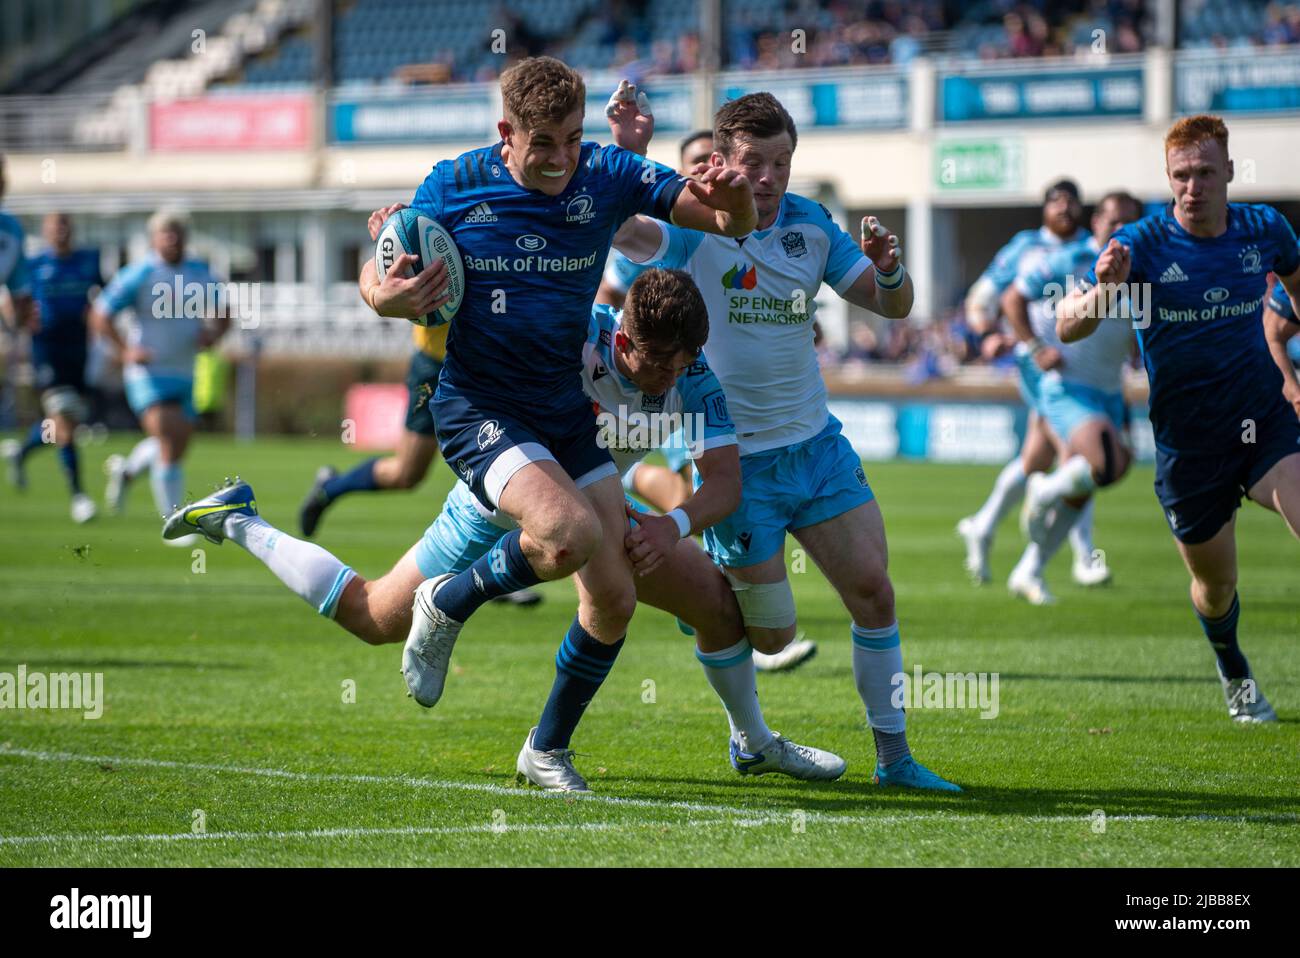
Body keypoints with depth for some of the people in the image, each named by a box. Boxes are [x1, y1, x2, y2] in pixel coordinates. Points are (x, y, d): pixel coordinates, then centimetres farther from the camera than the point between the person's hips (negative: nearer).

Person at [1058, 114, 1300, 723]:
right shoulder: (1141, 244, -12)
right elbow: (1067, 328, -20)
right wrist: (1101, 292, -41)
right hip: (1186, 440, -1)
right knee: (1215, 586, 11)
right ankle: (1234, 674, 44)